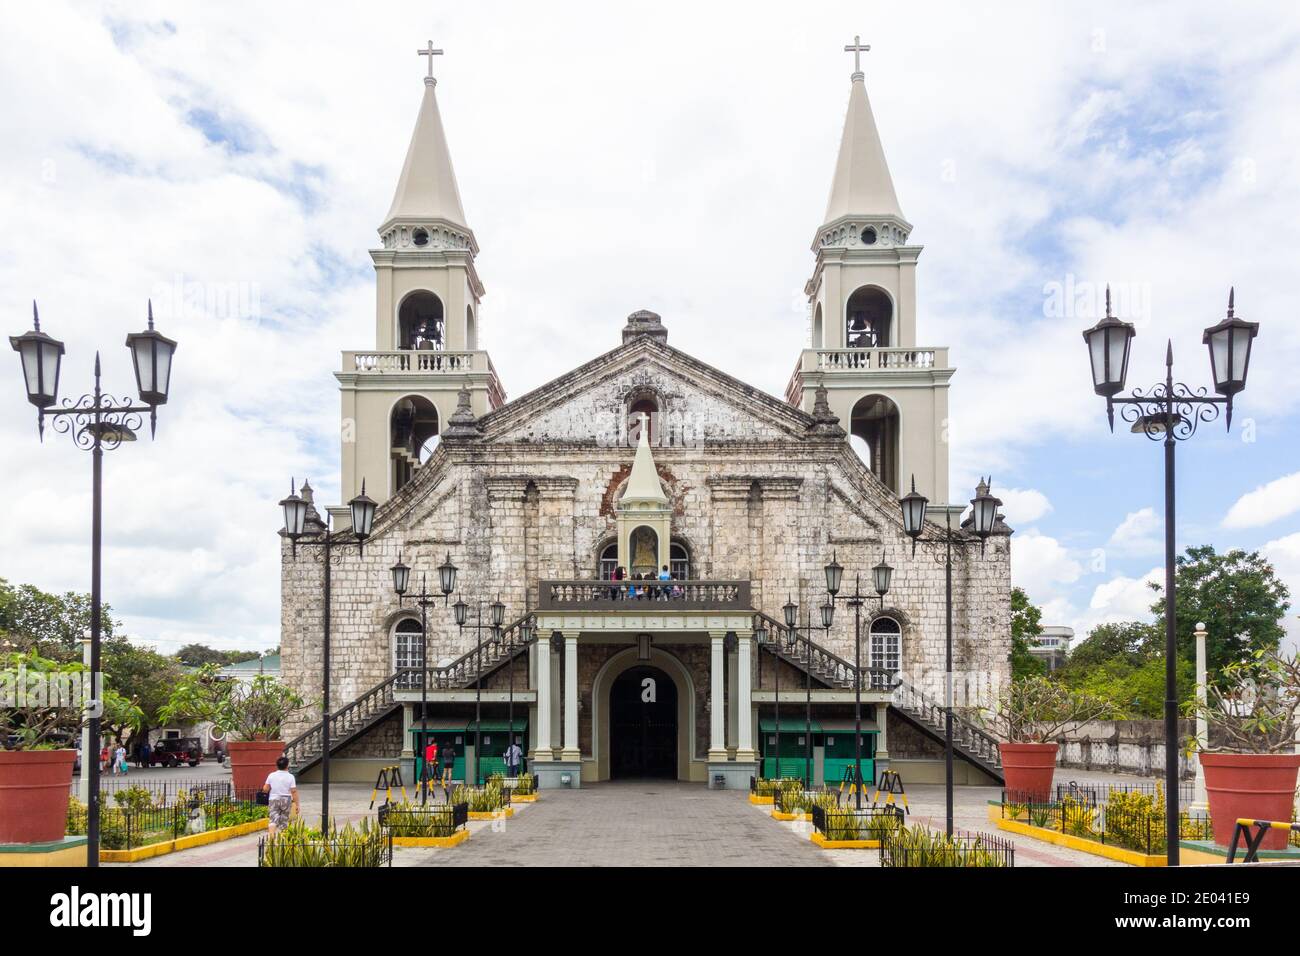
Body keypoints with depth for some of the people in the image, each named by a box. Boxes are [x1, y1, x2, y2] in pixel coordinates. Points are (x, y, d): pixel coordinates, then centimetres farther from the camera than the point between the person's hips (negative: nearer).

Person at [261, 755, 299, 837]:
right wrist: (297, 805, -6)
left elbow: (265, 789, -3)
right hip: (286, 800, -1)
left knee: (273, 820, -3)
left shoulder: (271, 775, -3)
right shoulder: (290, 777, -8)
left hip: (274, 800, 1)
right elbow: (294, 791, -11)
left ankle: (271, 836, -23)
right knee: (284, 821, 12)